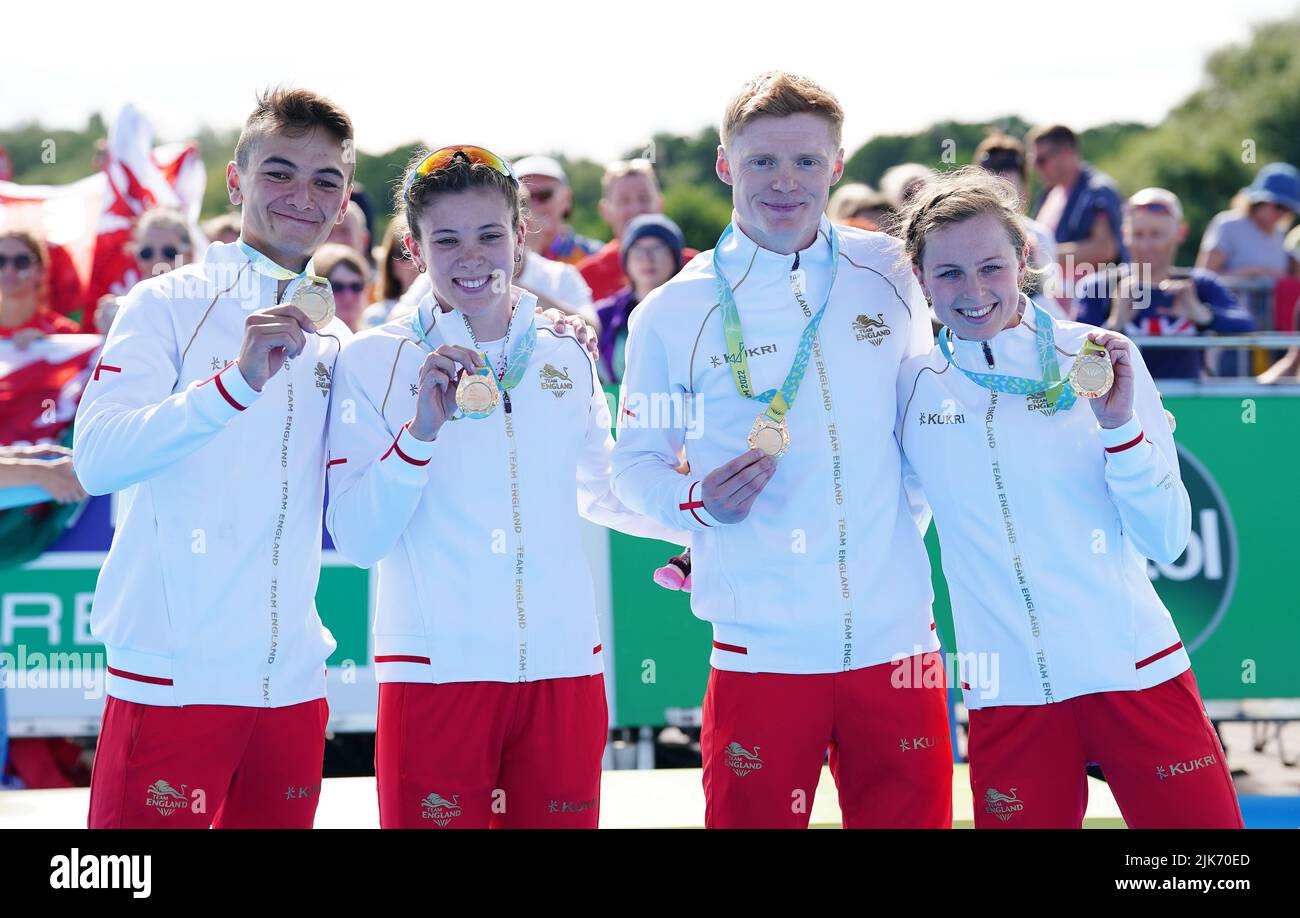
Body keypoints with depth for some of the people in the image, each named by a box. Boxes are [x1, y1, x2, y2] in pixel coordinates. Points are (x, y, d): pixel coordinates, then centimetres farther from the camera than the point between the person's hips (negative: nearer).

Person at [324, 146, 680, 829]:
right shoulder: (372, 362, 0)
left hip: (562, 669, 3)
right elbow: (357, 540, -7)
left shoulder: (567, 355, 11)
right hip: (435, 671, -3)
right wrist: (422, 429, -18)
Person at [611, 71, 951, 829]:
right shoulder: (675, 312, 0)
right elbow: (635, 461, 6)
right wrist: (698, 502, -13)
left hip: (897, 640, 2)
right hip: (764, 649, -2)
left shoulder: (890, 274, 6)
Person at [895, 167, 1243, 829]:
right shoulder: (911, 388, 3)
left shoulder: (1093, 362, -2)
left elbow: (1166, 541, -4)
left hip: (1139, 674, -1)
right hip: (1008, 695, 1)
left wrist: (1119, 423, -15)